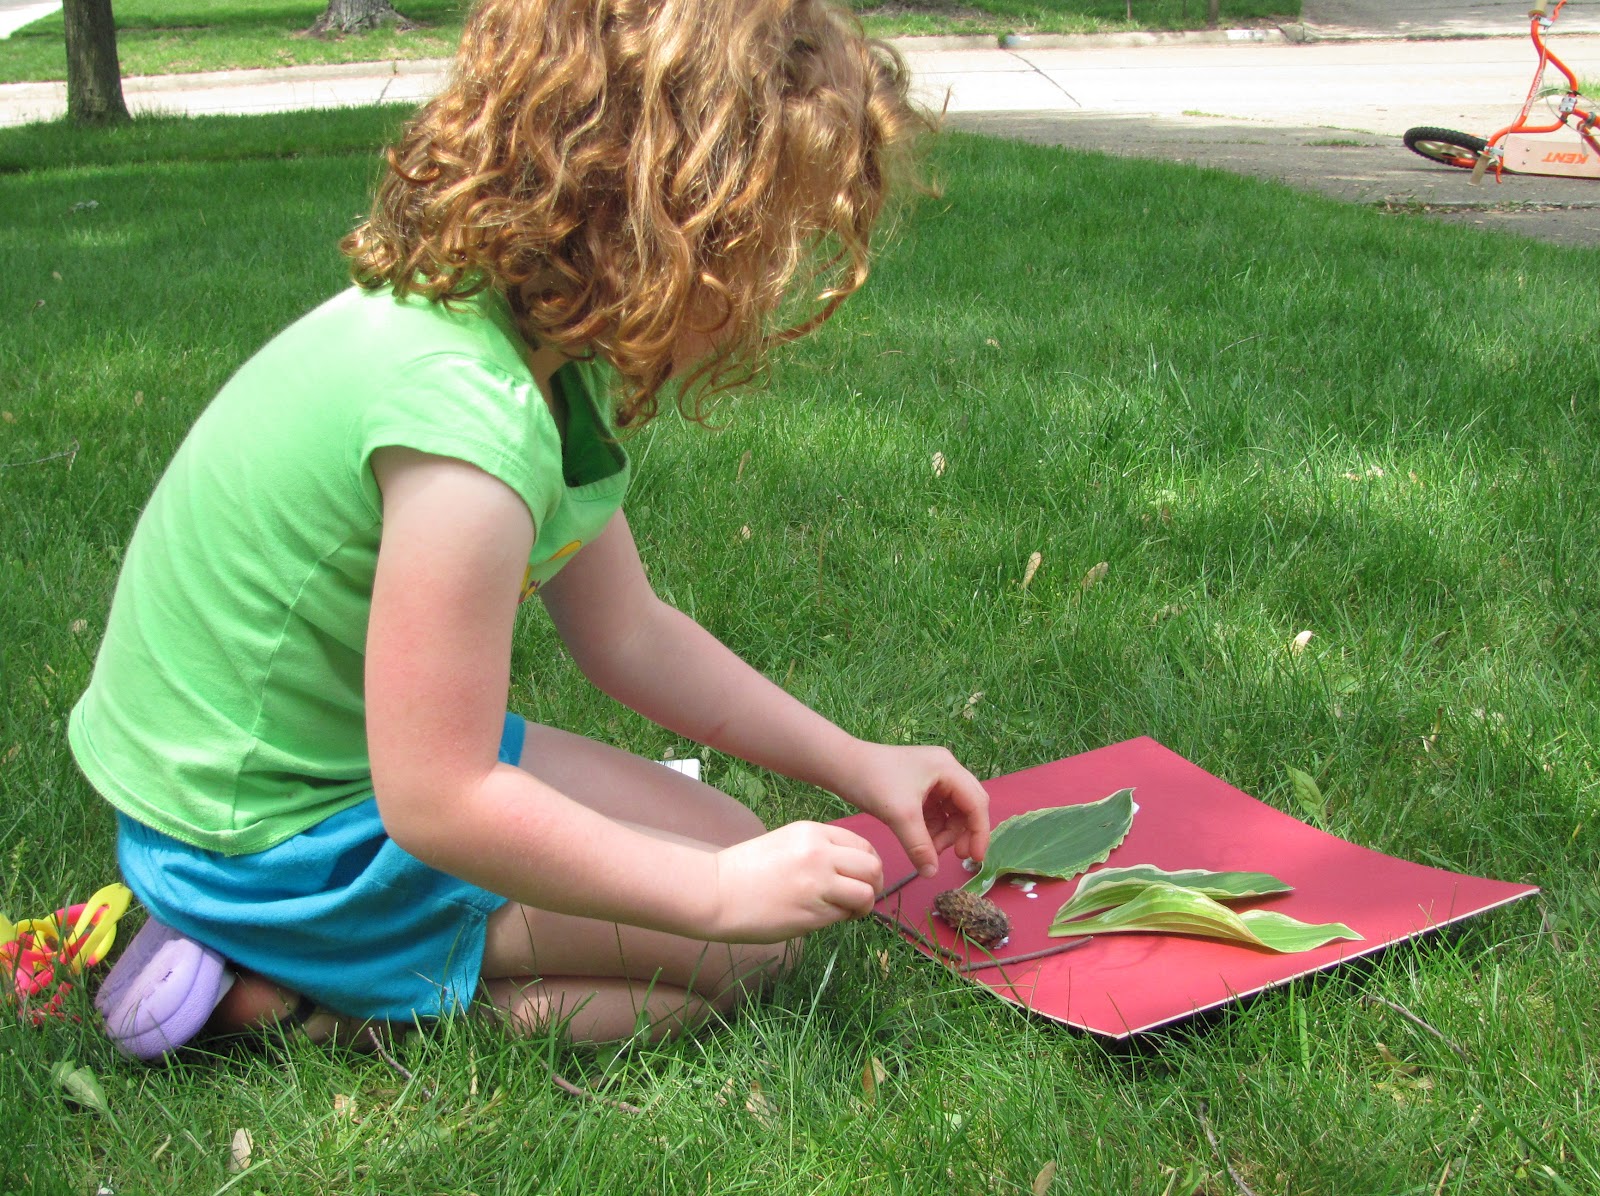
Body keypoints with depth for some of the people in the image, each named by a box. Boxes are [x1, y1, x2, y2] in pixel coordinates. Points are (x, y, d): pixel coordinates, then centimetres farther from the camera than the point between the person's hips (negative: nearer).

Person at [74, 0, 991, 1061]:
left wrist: (853, 762, 8)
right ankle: (283, 993, -6)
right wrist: (718, 890, -18)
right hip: (277, 842, -9)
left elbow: (628, 632, 8)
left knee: (731, 845, 14)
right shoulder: (468, 419, -34)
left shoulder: (546, 347, -3)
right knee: (752, 934, -6)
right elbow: (437, 805, -28)